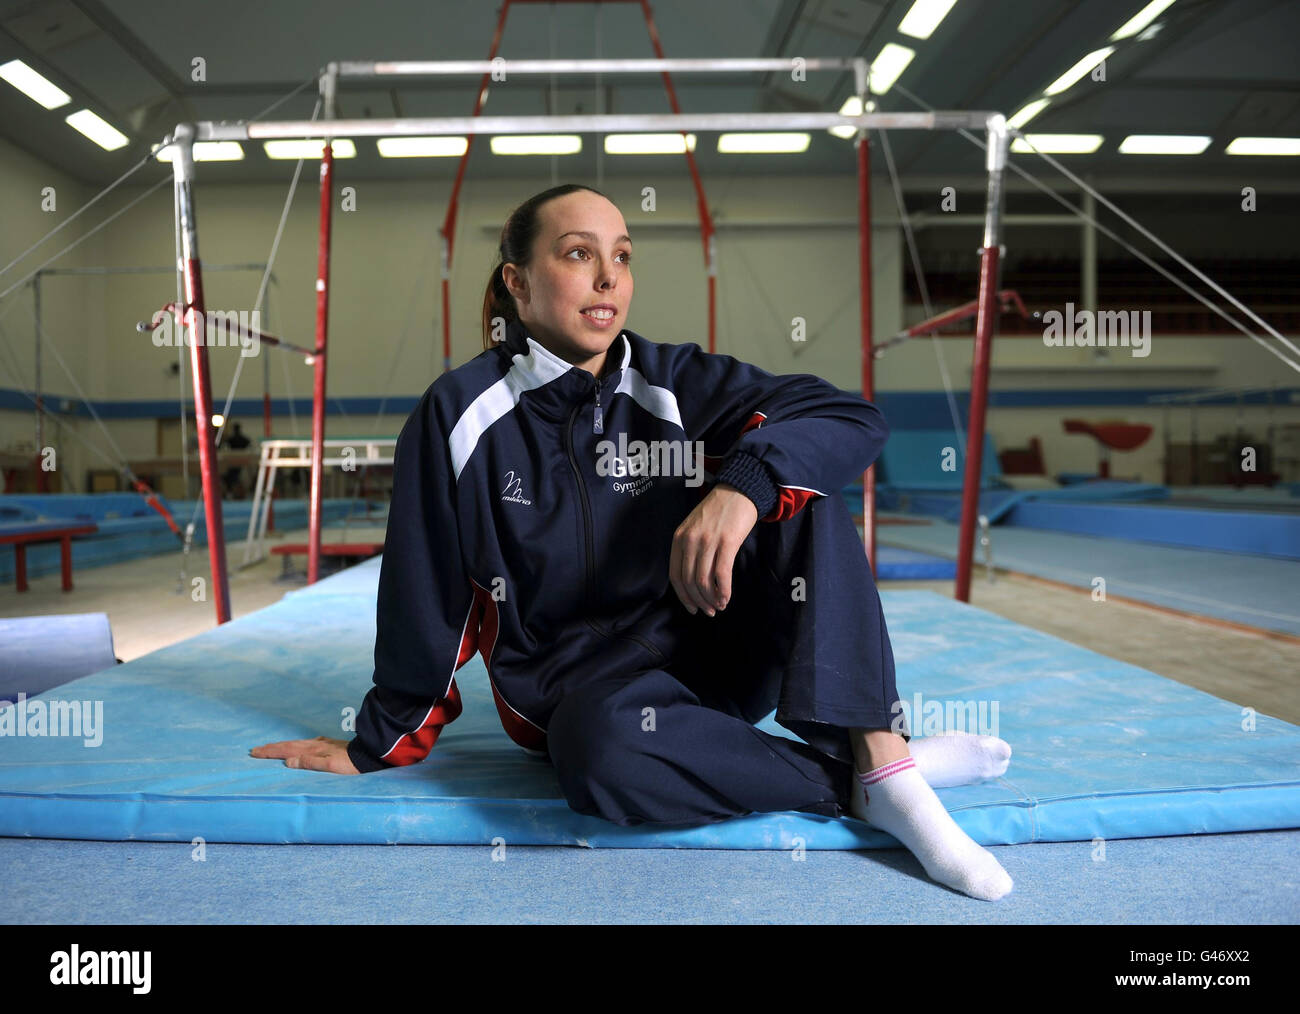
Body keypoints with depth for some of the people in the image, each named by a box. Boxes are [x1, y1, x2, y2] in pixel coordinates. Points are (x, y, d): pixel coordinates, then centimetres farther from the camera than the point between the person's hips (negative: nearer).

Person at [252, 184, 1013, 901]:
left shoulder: (679, 384, -4)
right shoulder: (461, 414, -7)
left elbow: (856, 419, -17)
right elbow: (424, 596, 0)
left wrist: (744, 481, -36)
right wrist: (384, 742, 8)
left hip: (716, 648, 3)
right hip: (578, 685, -2)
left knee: (795, 481, -20)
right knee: (603, 744, -39)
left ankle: (881, 756, -30)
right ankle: (857, 780, -21)